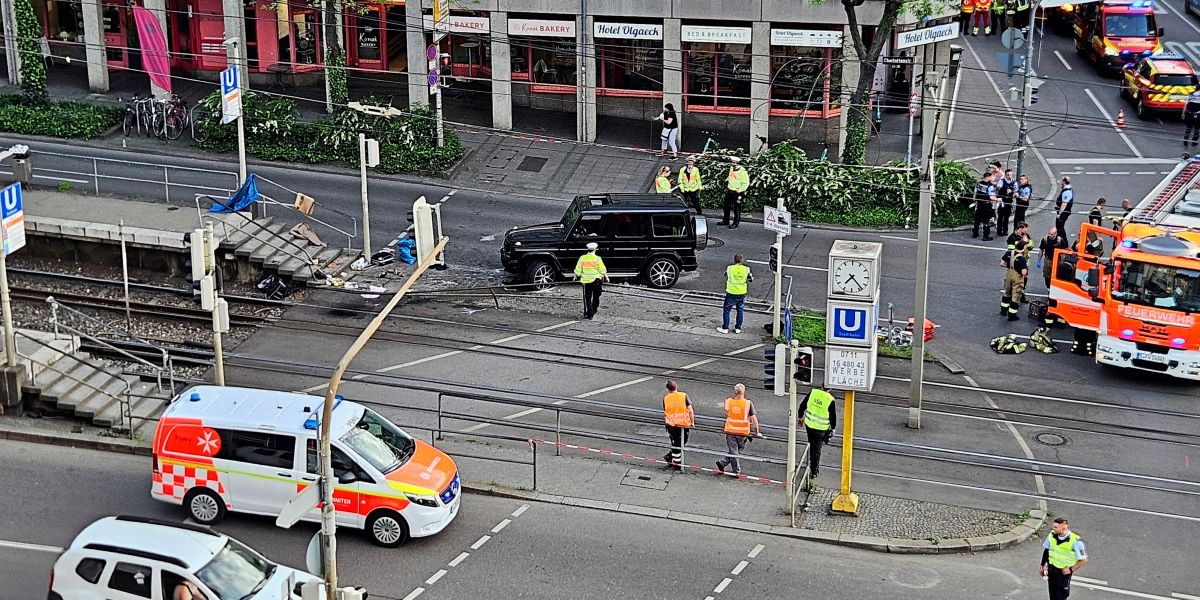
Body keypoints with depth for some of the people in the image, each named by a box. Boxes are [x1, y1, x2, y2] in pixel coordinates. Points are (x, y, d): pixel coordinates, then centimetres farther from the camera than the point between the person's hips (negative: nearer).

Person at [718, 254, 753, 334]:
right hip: (742, 293, 1)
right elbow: (751, 279, 2)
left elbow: (725, 274, 11)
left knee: (727, 310, 11)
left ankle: (725, 328, 11)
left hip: (731, 292, -1)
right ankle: (738, 328, 17)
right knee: (740, 310, 15)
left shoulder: (729, 268, -9)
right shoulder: (746, 269, -8)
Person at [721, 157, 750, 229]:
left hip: (737, 193, -8)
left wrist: (740, 191, -20)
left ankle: (736, 223, 9)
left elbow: (746, 183, -19)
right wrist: (726, 181, 17)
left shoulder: (742, 172, -21)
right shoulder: (732, 169, 4)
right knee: (726, 206, 16)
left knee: (736, 208, -1)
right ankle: (726, 221, 30)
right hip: (730, 190, 8)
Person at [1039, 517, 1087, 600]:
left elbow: (1083, 560, -17)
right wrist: (1042, 565, 13)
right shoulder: (1052, 535, -9)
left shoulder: (1075, 540, -25)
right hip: (1051, 569, 5)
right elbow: (1046, 550, 8)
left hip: (1064, 572, -5)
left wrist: (1071, 570, -16)